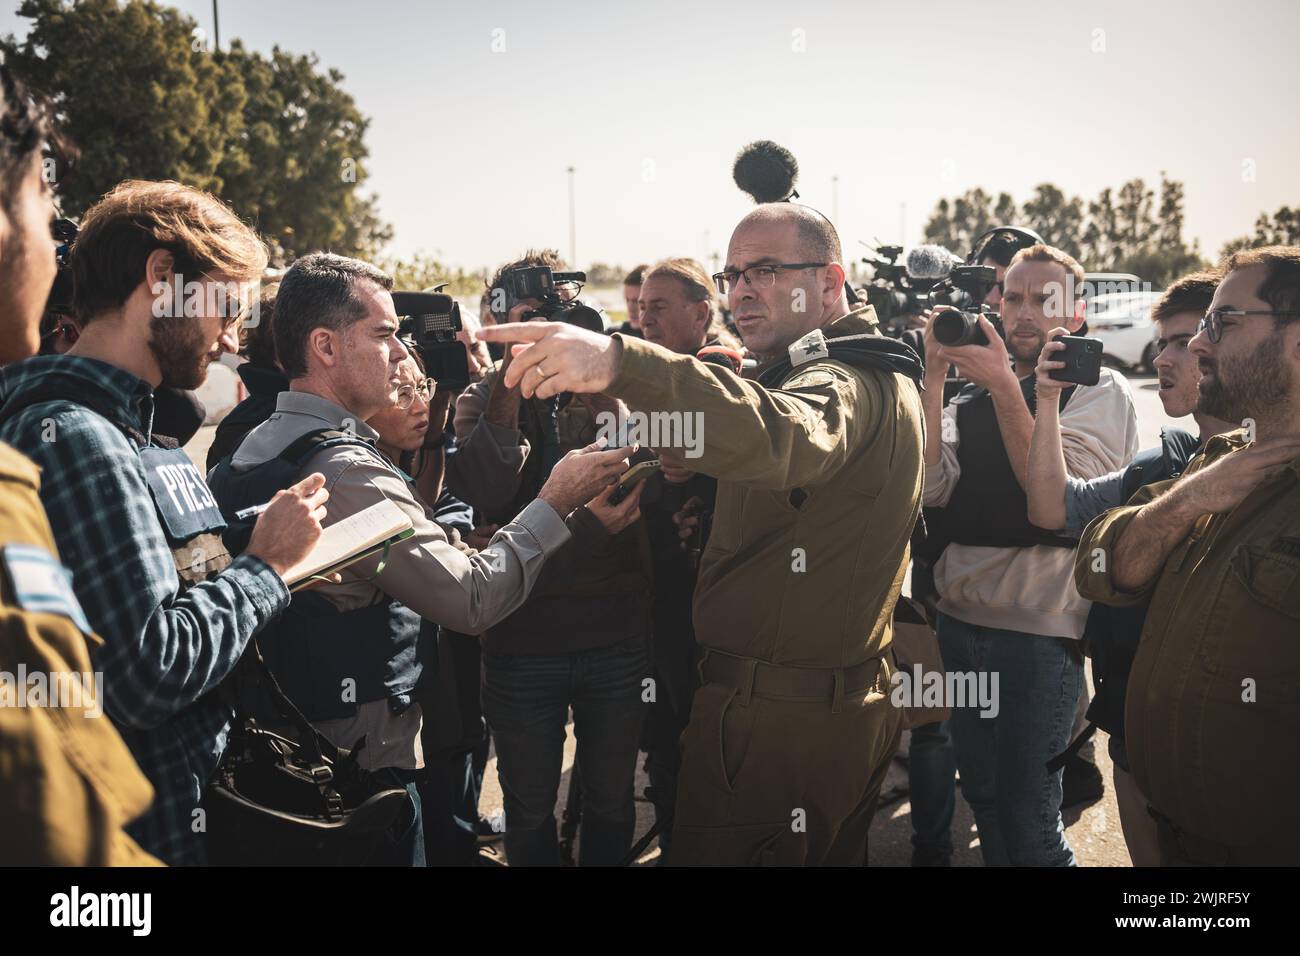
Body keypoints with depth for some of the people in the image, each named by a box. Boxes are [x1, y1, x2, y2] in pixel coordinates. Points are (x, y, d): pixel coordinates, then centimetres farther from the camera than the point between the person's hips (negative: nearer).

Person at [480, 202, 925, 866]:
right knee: (832, 854, 22)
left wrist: (620, 362, -55)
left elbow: (782, 438, -43)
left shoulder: (844, 383, -19)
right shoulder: (877, 375, 16)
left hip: (776, 723, -10)